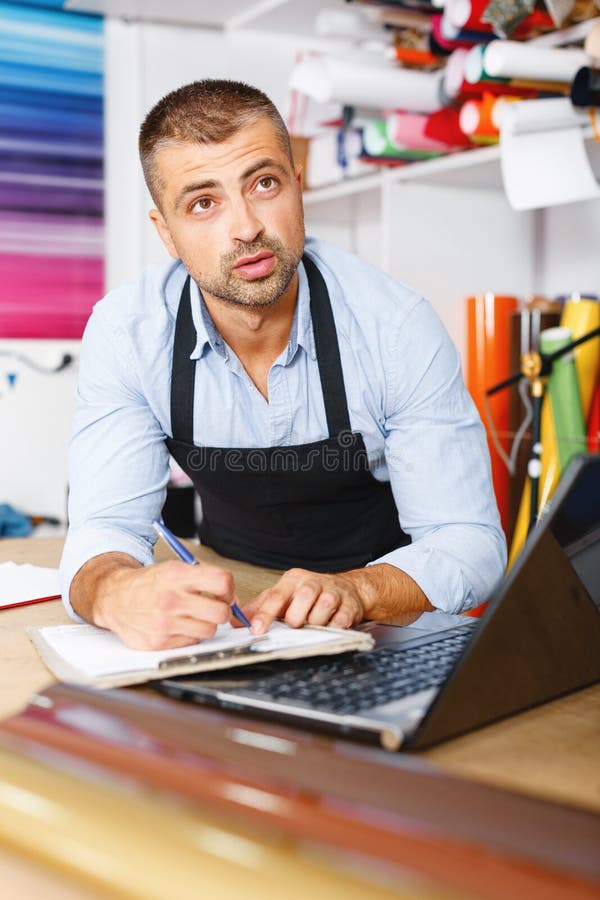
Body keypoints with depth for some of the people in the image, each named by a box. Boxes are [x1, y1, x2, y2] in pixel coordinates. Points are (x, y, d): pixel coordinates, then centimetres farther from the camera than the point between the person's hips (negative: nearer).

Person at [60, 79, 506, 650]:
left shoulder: (398, 327, -18)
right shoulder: (126, 332, -13)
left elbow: (469, 541, -16)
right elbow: (106, 529, -15)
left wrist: (355, 590, -36)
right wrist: (118, 594, -40)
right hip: (228, 606, 2)